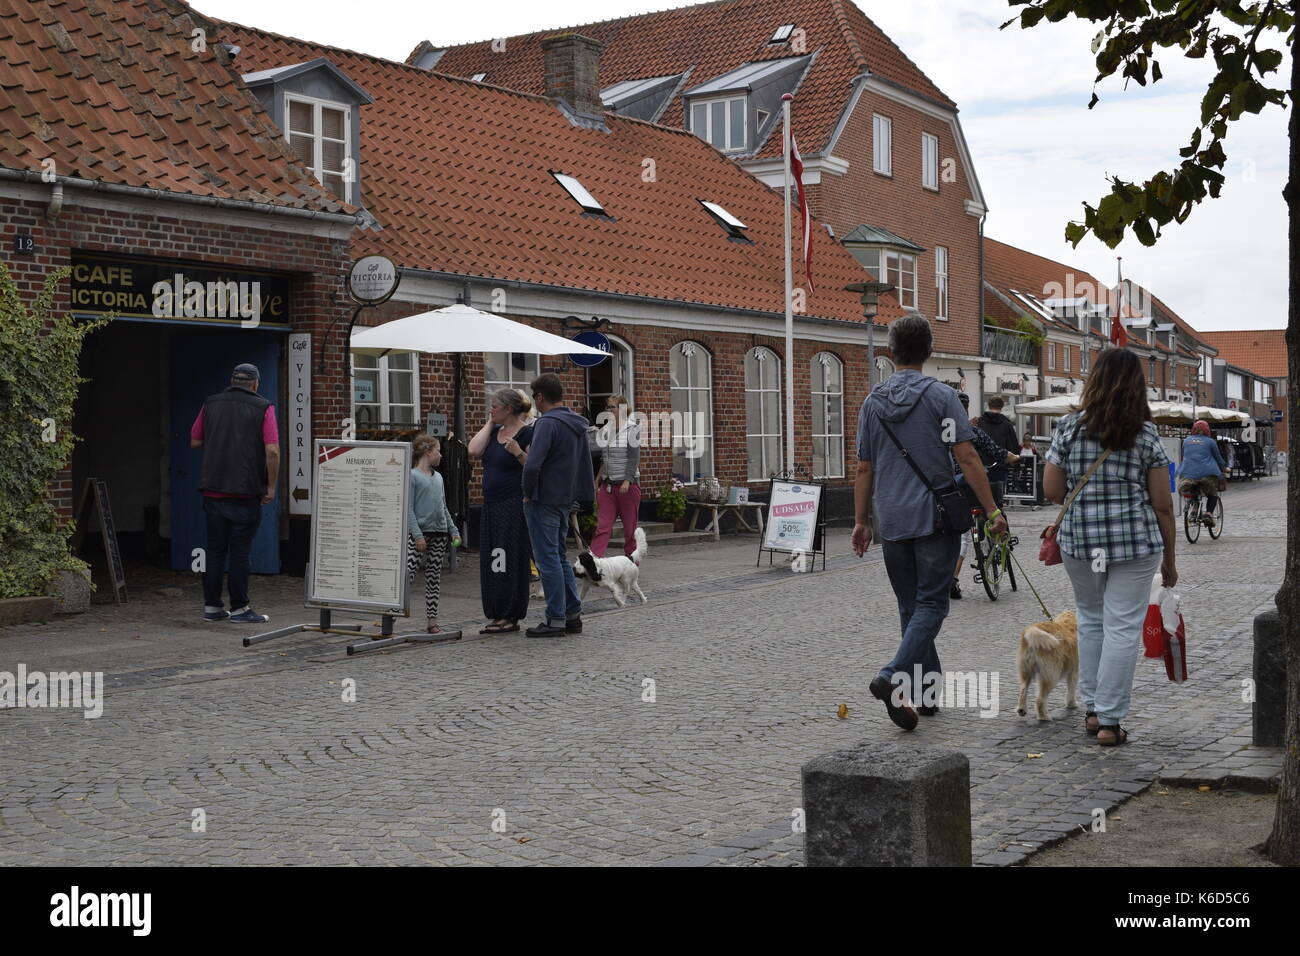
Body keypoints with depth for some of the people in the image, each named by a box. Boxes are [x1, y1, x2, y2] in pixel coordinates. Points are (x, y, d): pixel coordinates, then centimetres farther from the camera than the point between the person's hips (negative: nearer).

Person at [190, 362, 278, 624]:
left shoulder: (211, 404, 8)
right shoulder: (263, 408, -4)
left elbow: (195, 442, 15)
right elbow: (272, 451, -12)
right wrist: (271, 487, -5)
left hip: (213, 490, 4)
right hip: (246, 492, -4)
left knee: (215, 550, 9)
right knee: (240, 552, 0)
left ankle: (212, 606, 12)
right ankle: (239, 609, 3)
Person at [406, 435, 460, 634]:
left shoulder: (438, 477, 15)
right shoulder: (412, 476, -6)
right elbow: (408, 508, -11)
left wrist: (453, 530, 16)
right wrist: (417, 534, -17)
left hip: (439, 533, 7)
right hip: (420, 532, -7)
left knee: (434, 579, 8)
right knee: (407, 574, -13)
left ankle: (431, 621, 11)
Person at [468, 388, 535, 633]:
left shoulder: (528, 433, -10)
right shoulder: (495, 431, 14)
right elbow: (473, 451, -1)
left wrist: (518, 453, -27)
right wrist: (490, 423, 4)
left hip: (514, 505, -8)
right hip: (491, 505, 8)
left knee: (510, 560, -4)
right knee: (491, 561, 9)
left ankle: (510, 616, 2)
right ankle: (497, 614, 15)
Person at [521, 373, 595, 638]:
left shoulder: (548, 423, -17)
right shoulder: (577, 424, 13)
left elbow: (533, 465, -25)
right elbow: (585, 465, 18)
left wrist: (528, 494, -10)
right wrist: (585, 496, 20)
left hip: (544, 501, -9)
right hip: (565, 500, 9)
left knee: (548, 559, -3)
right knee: (559, 557, 17)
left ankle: (556, 620, 0)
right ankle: (573, 615, 18)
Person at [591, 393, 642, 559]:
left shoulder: (632, 429, -5)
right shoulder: (606, 430, 11)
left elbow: (634, 458, -12)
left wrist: (627, 481, -20)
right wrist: (598, 481, 16)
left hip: (628, 485, -5)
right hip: (607, 485, 5)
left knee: (630, 528, 4)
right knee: (602, 527, -5)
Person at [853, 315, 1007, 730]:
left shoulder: (872, 402, 7)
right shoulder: (940, 396, -6)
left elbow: (864, 469, 10)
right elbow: (967, 458, -11)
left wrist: (861, 521, 17)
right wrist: (992, 510, -8)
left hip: (892, 520, 4)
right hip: (935, 517, -4)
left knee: (910, 606, 12)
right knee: (931, 604, -2)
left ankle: (927, 689, 16)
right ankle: (893, 677, -21)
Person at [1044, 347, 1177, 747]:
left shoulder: (1069, 427, -1)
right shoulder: (1146, 434, -4)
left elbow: (1051, 490, 1)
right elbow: (1162, 504, -3)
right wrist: (1168, 559, 7)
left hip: (1078, 540, 2)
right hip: (1135, 543, -2)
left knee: (1091, 621, 19)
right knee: (1122, 628, 2)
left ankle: (1092, 709, 23)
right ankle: (1109, 721, 4)